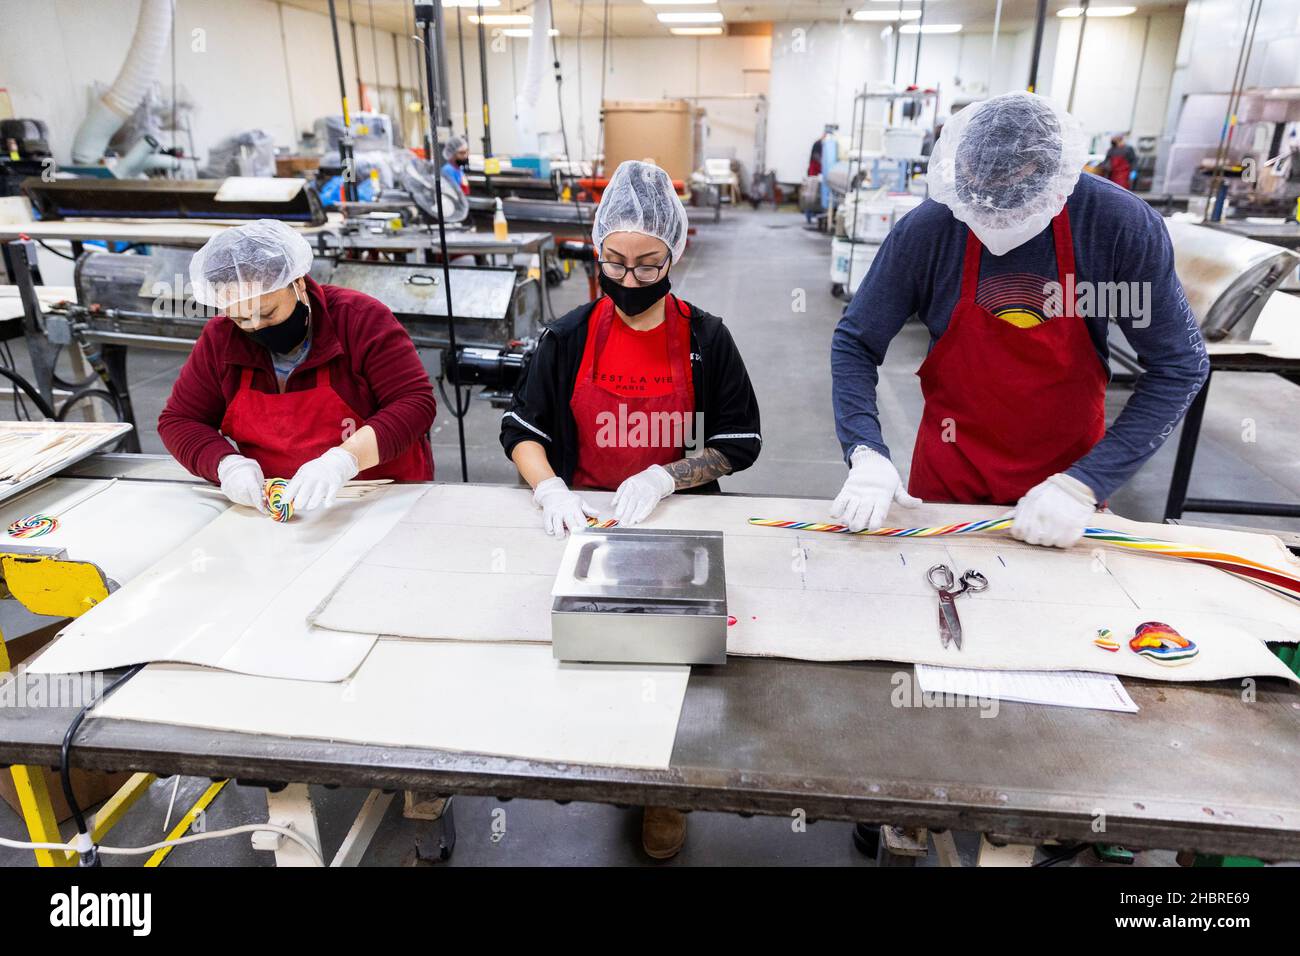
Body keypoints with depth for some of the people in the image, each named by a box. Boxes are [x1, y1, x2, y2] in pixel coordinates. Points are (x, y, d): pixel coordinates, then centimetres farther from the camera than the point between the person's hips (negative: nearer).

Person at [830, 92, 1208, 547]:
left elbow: (1180, 364, -14)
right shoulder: (927, 228, -19)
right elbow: (854, 342, -11)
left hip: (1069, 471, 1)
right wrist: (866, 454, -25)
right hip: (949, 474, 0)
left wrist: (1086, 483, -22)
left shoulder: (1122, 225, -19)